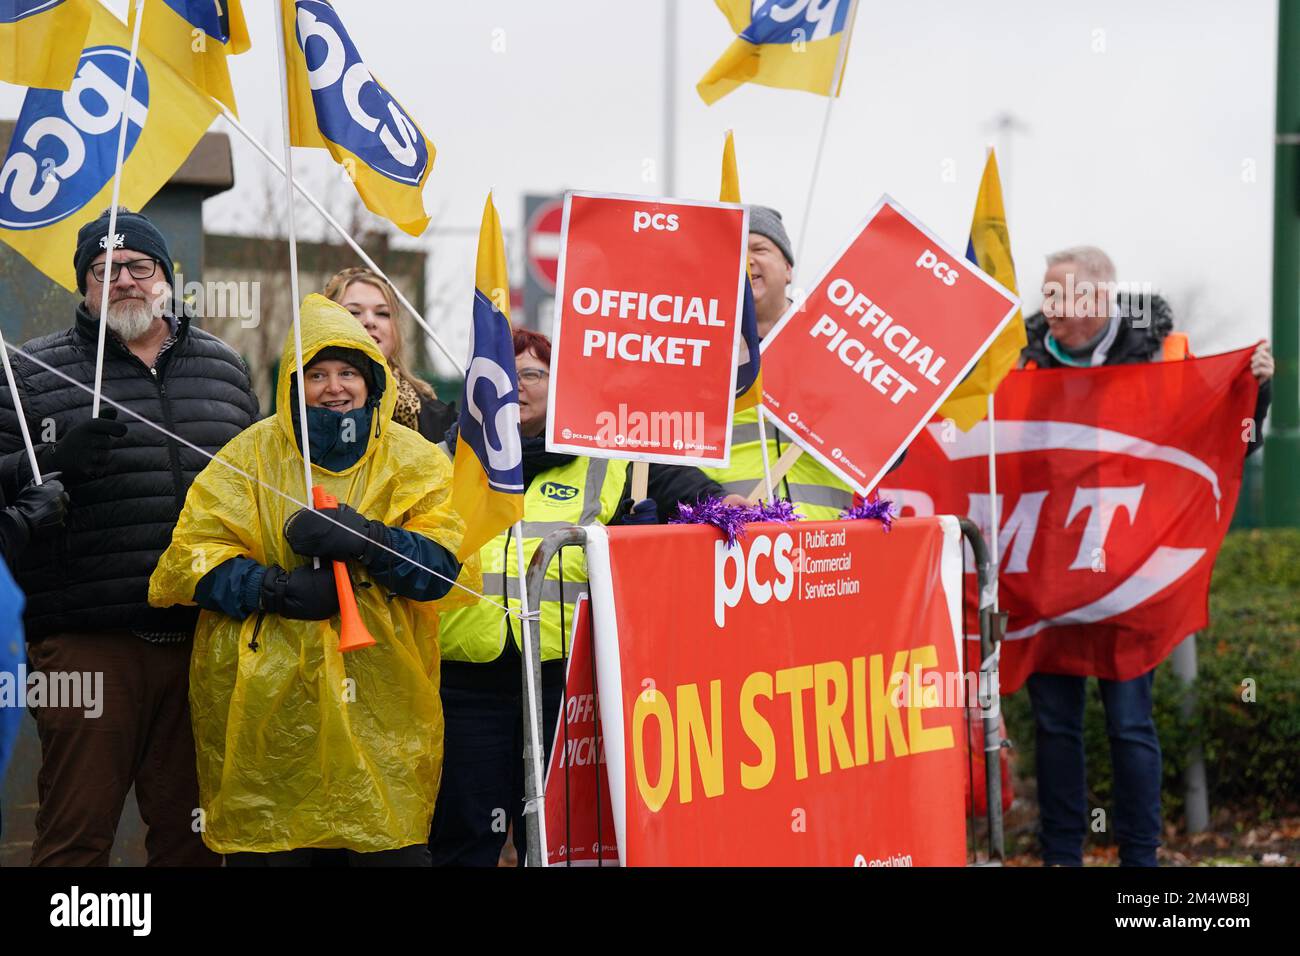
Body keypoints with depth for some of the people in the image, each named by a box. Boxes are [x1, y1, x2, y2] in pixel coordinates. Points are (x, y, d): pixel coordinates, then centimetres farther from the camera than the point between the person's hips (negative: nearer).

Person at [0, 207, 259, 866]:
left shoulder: (224, 368, 17)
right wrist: (54, 463, -20)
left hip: (204, 644, 4)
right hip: (87, 644, -4)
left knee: (192, 835, 10)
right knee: (76, 835, -3)